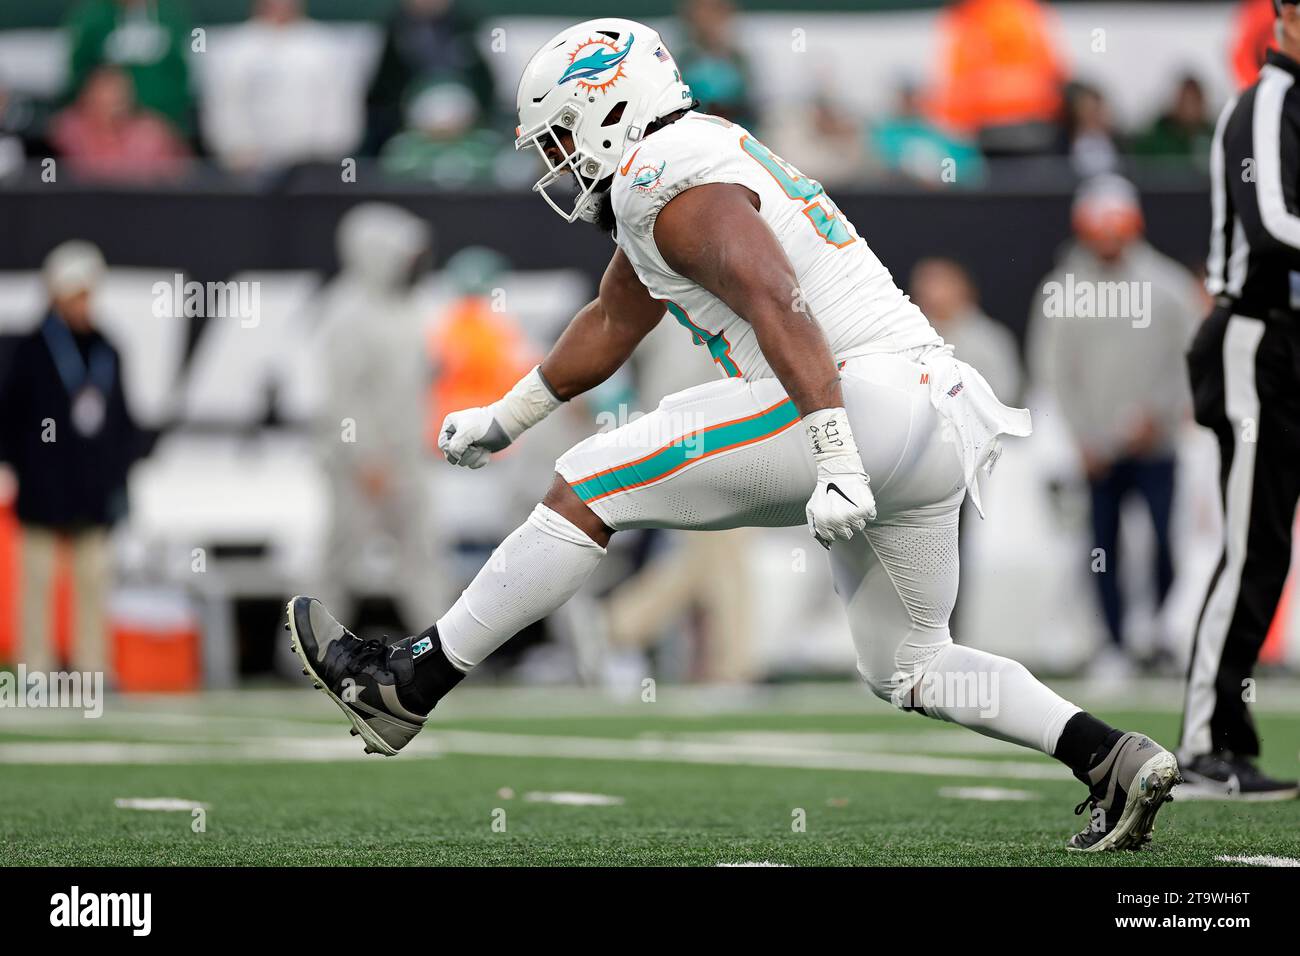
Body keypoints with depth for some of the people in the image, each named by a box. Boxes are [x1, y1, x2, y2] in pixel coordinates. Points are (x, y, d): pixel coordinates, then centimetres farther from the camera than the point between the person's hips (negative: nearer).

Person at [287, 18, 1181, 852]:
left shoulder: (675, 186, -8)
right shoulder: (668, 175, 24)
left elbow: (779, 309, -22)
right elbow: (612, 324, 38)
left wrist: (837, 458, -31)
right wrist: (504, 420, 47)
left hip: (867, 397, -10)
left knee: (587, 490, -5)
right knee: (907, 666, 20)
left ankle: (407, 684, 0)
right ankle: (1114, 759, 9)